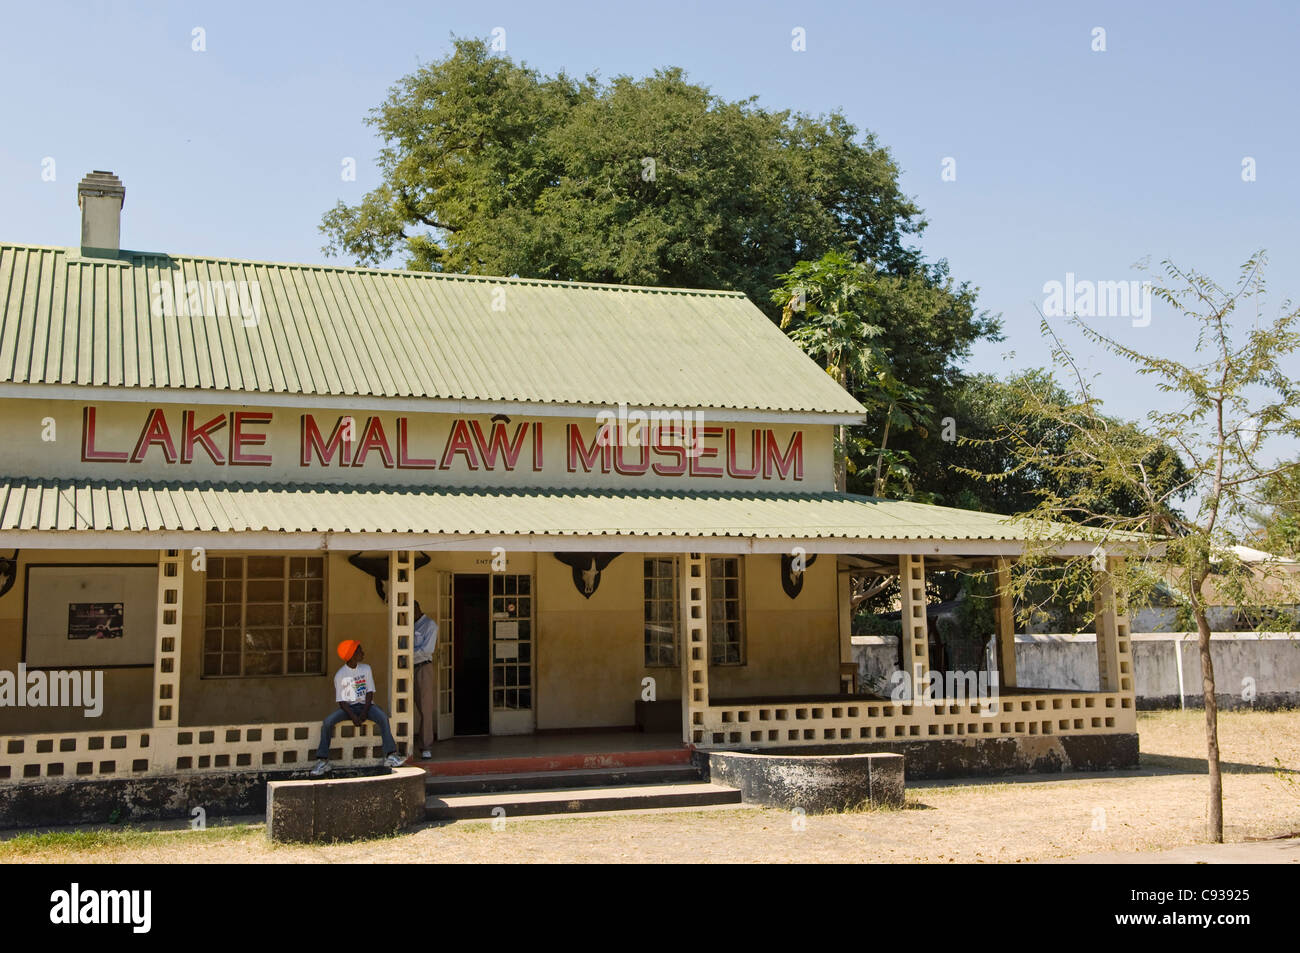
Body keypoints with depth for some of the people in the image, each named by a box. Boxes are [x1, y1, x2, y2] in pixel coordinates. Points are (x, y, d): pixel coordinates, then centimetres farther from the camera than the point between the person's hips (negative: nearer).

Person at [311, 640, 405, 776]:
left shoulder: (366, 669, 1)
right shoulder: (340, 675, -5)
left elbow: (370, 692, 0)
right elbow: (341, 700, -5)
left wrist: (364, 713, -16)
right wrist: (353, 716, -20)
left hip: (365, 704, 1)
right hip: (348, 707, -1)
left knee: (383, 718, -29)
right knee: (327, 721, -26)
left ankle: (390, 755, -29)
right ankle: (322, 761, -18)